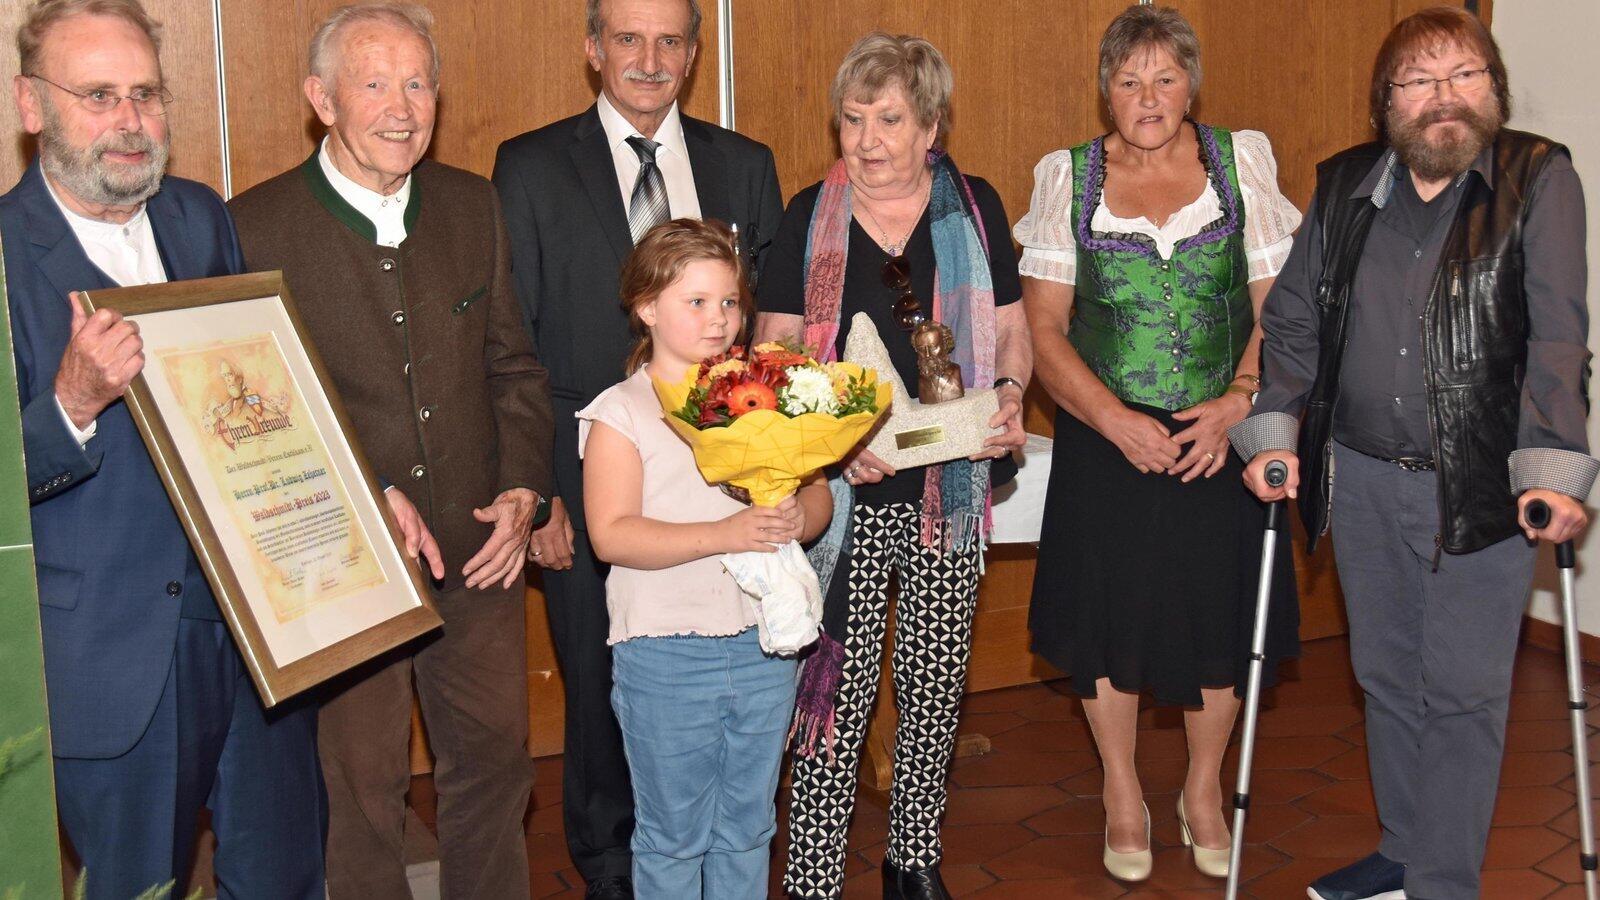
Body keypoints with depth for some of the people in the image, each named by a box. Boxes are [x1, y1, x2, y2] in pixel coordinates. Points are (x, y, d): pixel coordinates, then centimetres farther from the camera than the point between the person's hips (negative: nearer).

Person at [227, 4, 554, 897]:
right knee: (364, 788, 12)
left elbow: (514, 366, 9)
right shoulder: (255, 225, -9)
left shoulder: (475, 206, 5)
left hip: (481, 552, 4)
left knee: (497, 760, 18)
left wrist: (523, 487, -4)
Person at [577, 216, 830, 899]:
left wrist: (800, 516, -15)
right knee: (673, 833, 11)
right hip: (667, 656, -4)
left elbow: (818, 492, 10)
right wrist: (725, 534, -27)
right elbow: (611, 534, -18)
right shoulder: (622, 414, -8)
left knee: (747, 827, 18)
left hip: (764, 644, 4)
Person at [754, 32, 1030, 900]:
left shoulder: (975, 207, 5)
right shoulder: (809, 216, 1)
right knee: (839, 688, -2)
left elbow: (1010, 330, 11)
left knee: (936, 682, 11)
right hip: (841, 487, -2)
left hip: (950, 484, 2)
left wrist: (1007, 392, -10)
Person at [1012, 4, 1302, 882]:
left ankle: (1204, 788, 31)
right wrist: (1116, 421, -14)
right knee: (1111, 609, 8)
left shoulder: (1241, 162, 2)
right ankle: (1122, 790, 30)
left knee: (1218, 613, 7)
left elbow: (1279, 306, 1)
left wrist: (1238, 400, -14)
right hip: (1105, 440, 0)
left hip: (1222, 437, 1)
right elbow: (1044, 326, -3)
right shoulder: (1067, 178, 1)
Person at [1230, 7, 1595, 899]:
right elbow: (1293, 320, 10)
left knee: (1461, 692, 3)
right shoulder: (1343, 186, 4)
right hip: (1364, 481, 4)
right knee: (1386, 677, 16)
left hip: (1483, 488, -4)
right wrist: (1274, 435, 0)